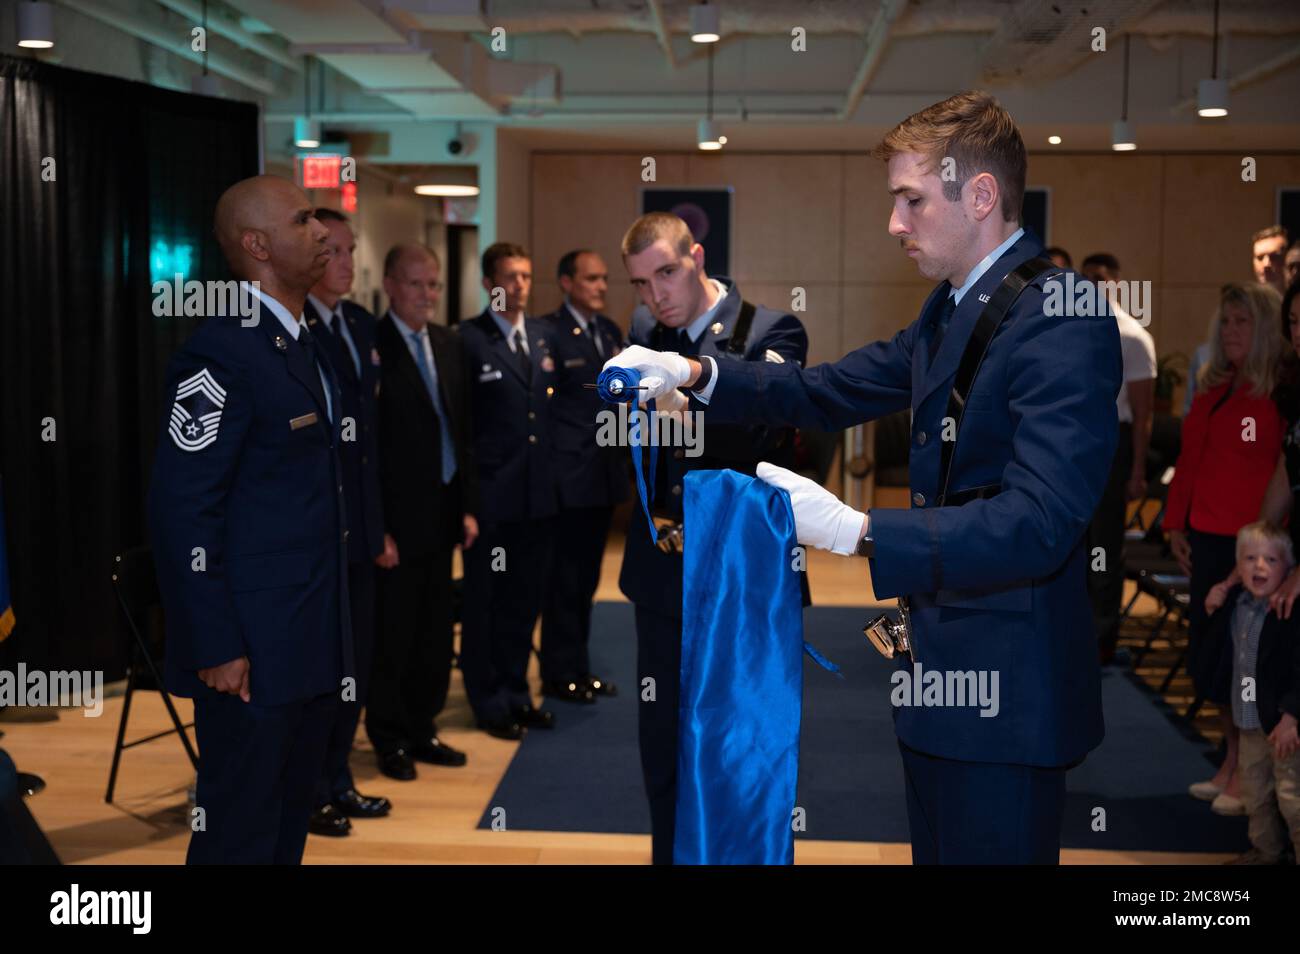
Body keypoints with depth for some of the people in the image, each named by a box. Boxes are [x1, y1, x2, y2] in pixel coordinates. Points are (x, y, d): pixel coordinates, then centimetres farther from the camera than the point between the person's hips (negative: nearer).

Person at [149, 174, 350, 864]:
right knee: (238, 834, 4)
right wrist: (215, 647, -19)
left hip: (315, 644, 9)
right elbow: (181, 513, -19)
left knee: (292, 822, 18)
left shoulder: (304, 347, 13)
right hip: (253, 650, -9)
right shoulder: (221, 354, -16)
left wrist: (335, 633, 14)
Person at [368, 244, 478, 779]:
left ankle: (421, 729, 26)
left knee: (435, 631, 13)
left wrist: (468, 507, 9)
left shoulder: (449, 344, 11)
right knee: (393, 632, 4)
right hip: (397, 518, -7)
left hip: (442, 511, 7)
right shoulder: (369, 347, -11)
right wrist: (376, 529, -15)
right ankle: (390, 739, 19)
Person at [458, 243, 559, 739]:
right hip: (492, 494, -6)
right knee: (486, 601, 6)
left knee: (525, 599, 15)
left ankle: (515, 692, 28)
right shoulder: (468, 339, -8)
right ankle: (489, 703, 19)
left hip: (539, 493, 6)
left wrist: (555, 473, 8)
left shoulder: (545, 335, 10)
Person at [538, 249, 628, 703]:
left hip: (603, 473, 8)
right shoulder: (549, 332, -13)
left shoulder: (610, 331, 12)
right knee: (564, 578, 2)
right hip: (569, 475, -8)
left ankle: (578, 667, 27)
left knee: (586, 578, 16)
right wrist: (548, 467, -15)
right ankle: (562, 673, 14)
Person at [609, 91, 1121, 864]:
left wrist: (856, 531, -37)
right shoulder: (949, 309, 12)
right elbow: (828, 392, 14)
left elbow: (1036, 524, -30)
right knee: (936, 850, 21)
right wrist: (694, 374, 0)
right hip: (941, 669, 9)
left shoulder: (1063, 323, -20)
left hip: (1008, 690, -9)